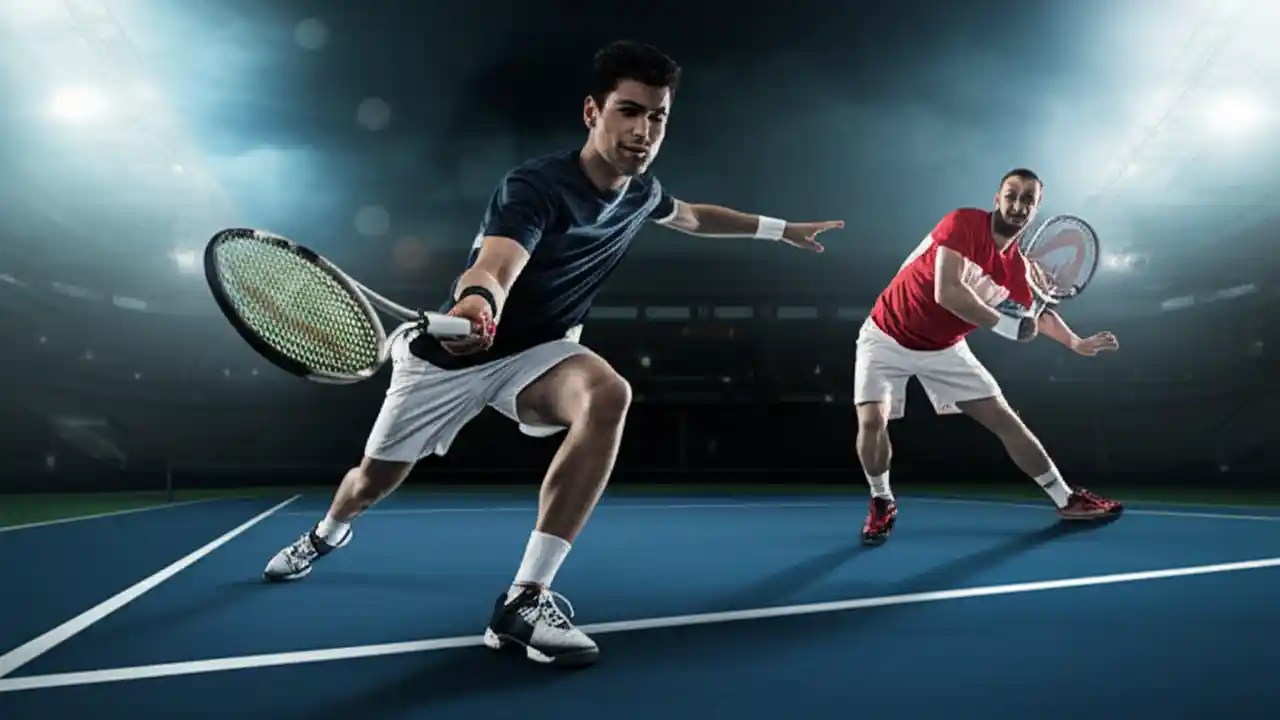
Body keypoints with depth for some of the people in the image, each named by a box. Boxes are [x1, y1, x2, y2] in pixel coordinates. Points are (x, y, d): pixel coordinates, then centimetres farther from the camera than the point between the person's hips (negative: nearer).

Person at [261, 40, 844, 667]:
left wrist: (780, 229, 23)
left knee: (608, 394, -32)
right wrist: (474, 302, -72)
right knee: (372, 482, 12)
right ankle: (327, 533, 55)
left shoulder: (641, 190, -7)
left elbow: (693, 217, 18)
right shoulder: (535, 187, -29)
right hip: (451, 351, -3)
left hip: (537, 351, 4)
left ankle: (523, 601, -29)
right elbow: (493, 269, -49)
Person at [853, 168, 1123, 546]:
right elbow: (947, 292, -33)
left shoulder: (1016, 266, -4)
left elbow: (1038, 313, 17)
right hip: (887, 336, -5)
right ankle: (882, 504, 4)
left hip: (945, 349, 5)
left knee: (1006, 421, 5)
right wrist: (1004, 323, -25)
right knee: (872, 421, -23)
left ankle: (1067, 500, 21)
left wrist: (1077, 343, 4)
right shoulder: (963, 222, -22)